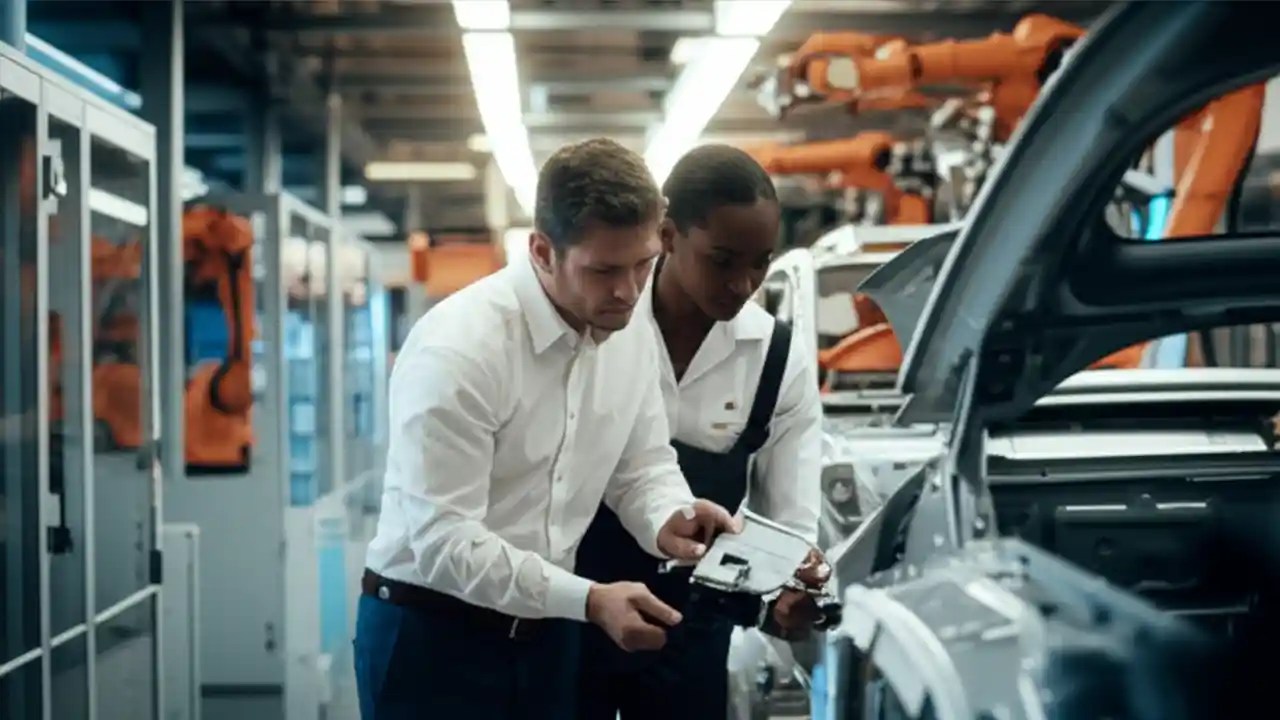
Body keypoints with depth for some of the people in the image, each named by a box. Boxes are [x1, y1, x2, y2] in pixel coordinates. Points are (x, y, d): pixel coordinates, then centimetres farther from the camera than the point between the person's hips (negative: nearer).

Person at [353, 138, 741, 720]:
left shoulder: (630, 338, -1)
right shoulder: (458, 349, -23)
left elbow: (644, 467, 9)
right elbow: (442, 538, -25)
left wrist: (668, 521, -14)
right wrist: (589, 601, -31)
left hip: (546, 629, 6)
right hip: (431, 634, -6)